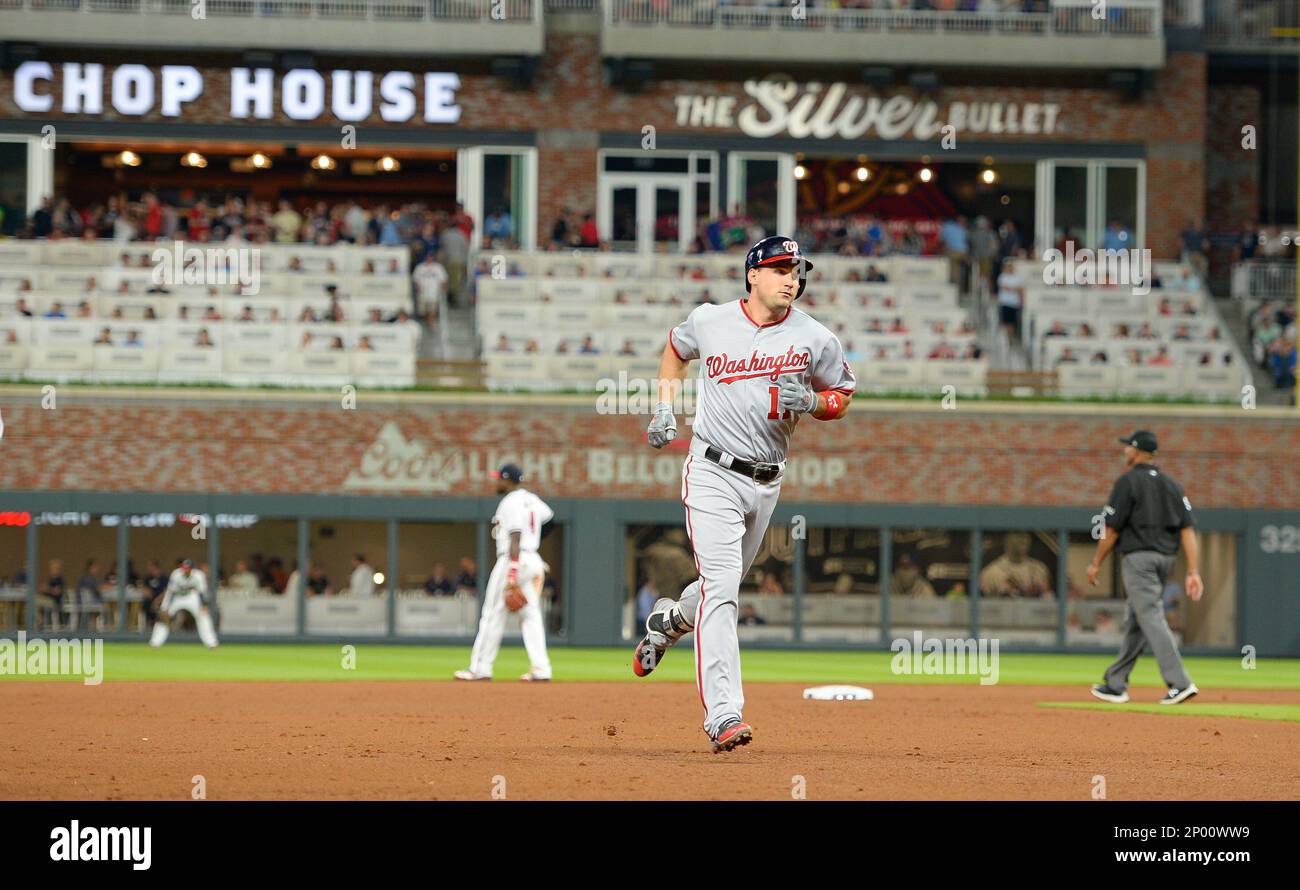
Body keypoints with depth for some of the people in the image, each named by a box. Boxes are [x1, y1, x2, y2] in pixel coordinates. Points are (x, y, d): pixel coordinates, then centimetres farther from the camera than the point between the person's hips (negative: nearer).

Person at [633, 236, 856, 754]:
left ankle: (669, 621, 53)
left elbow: (843, 396, 9)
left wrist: (809, 401, -13)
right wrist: (663, 409, 8)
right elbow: (676, 349, 19)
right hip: (713, 476, -3)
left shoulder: (815, 340, -3)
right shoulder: (709, 321, -2)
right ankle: (723, 716, -23)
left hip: (767, 482, 3)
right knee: (721, 585, -16)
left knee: (725, 584, 18)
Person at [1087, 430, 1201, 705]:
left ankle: (1180, 683, -22)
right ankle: (1116, 684, 22)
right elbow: (1188, 530, 3)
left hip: (1138, 557, -8)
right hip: (1167, 557, 8)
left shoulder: (1127, 482, -7)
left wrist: (1095, 564, 4)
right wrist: (1194, 572, 0)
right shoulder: (1171, 485, 12)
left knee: (1151, 619, -12)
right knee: (1135, 621, 15)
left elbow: (1112, 530, -8)